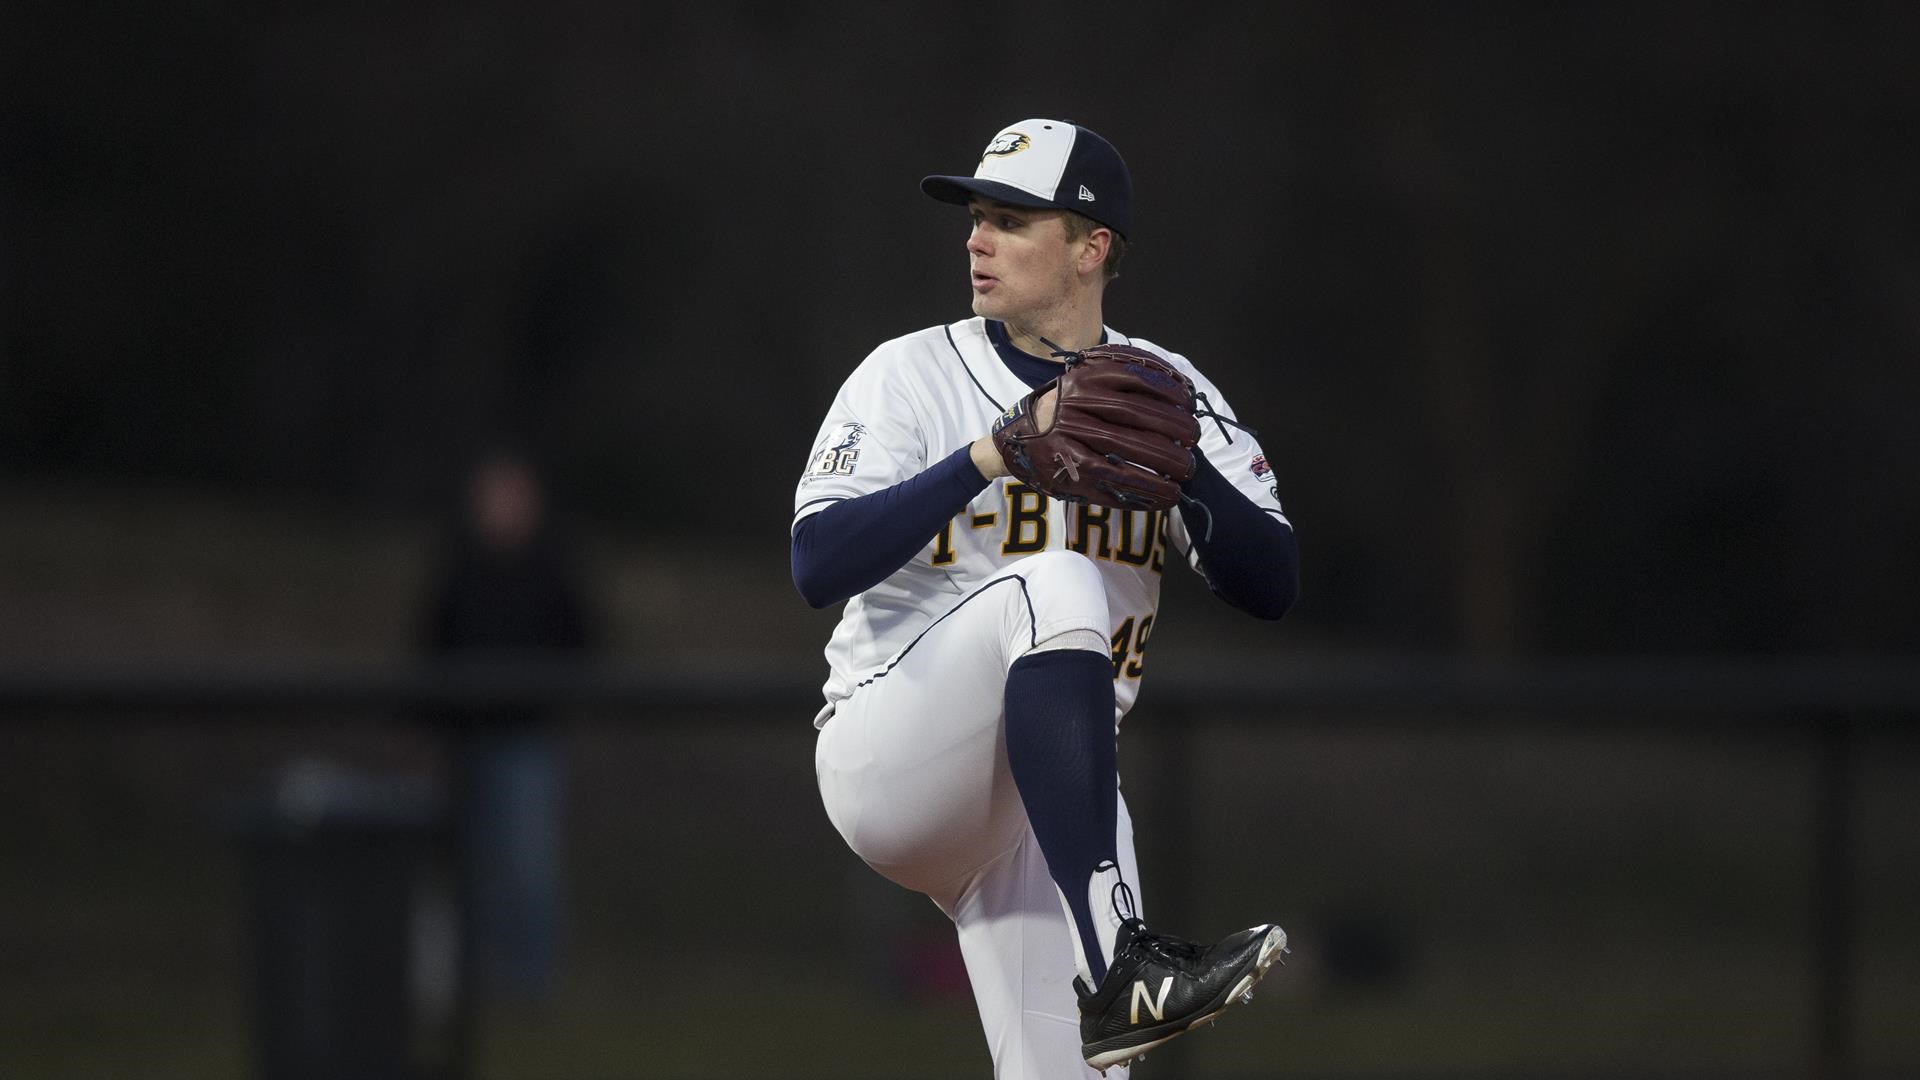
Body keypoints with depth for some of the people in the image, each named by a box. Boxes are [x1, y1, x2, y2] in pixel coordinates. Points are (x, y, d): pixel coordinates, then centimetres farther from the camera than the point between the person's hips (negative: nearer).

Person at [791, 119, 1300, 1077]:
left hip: (1046, 798, 4)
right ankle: (1117, 970, -44)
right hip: (886, 763, -4)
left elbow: (1272, 586, -3)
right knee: (1051, 583, -32)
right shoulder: (910, 376, -2)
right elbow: (816, 567, -17)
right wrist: (992, 455, -24)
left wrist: (1182, 465, -20)